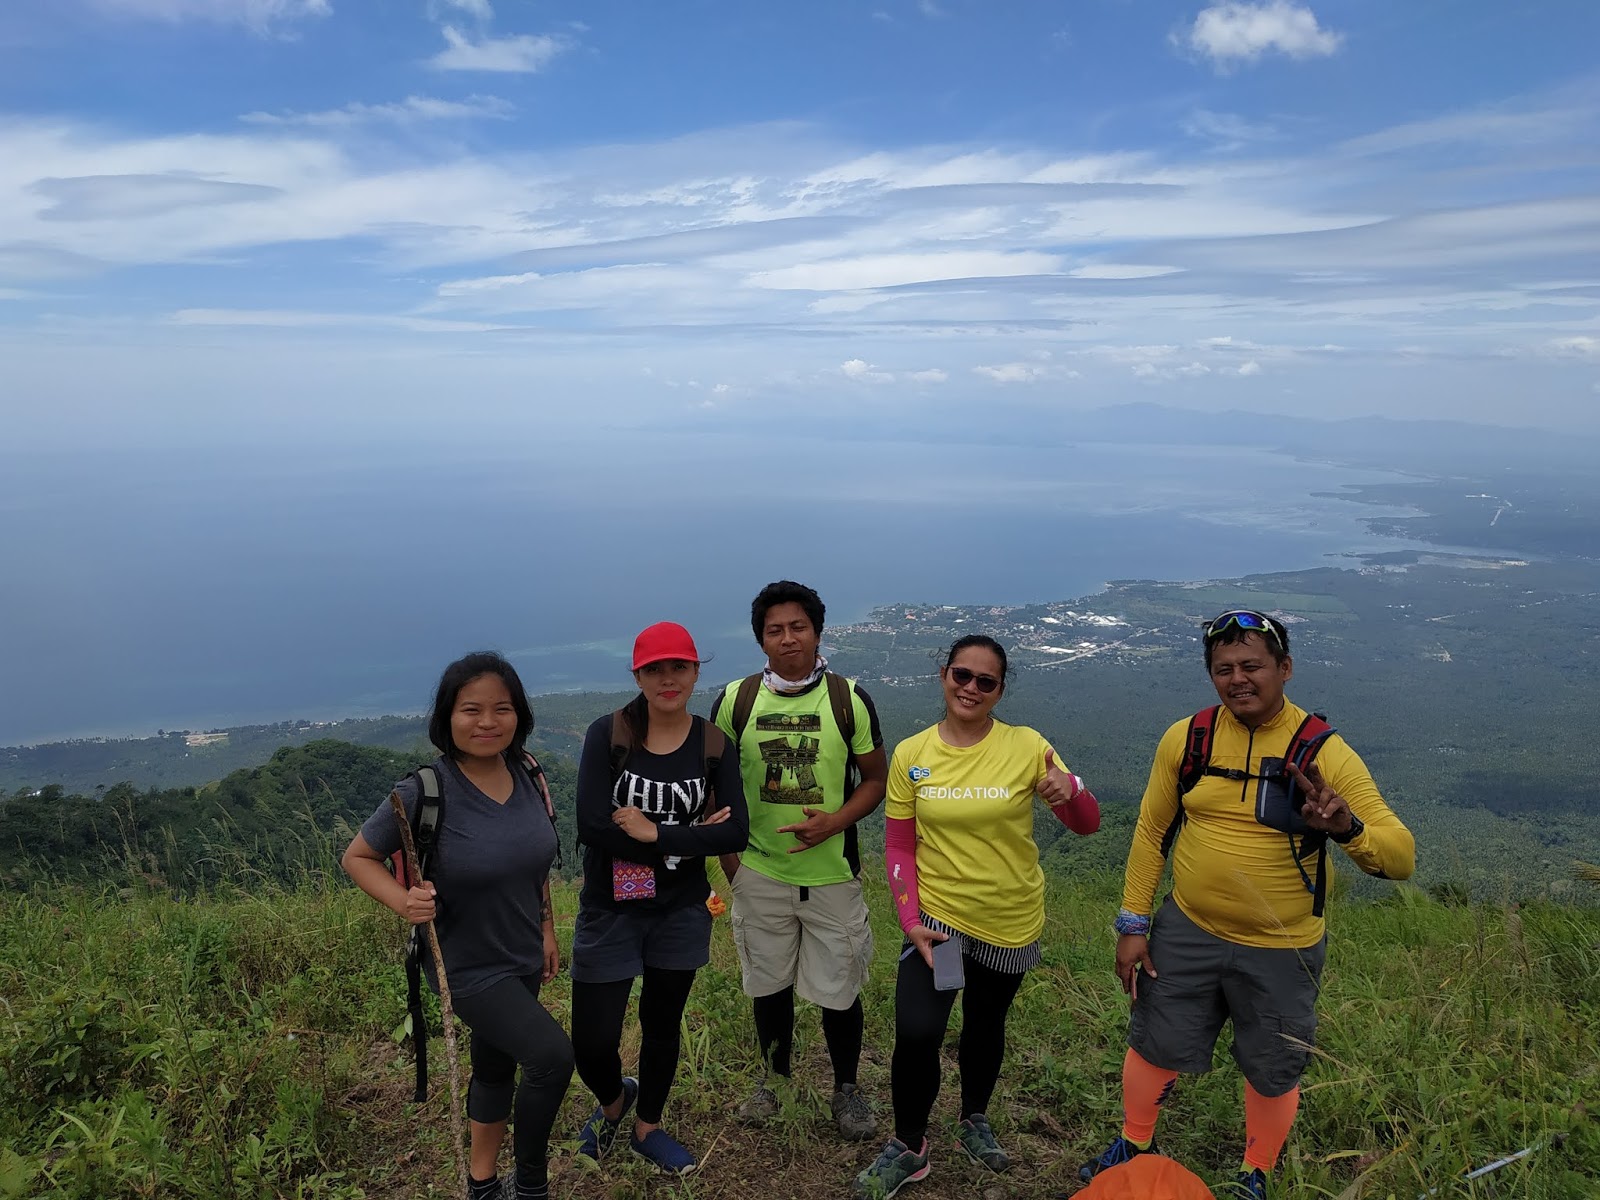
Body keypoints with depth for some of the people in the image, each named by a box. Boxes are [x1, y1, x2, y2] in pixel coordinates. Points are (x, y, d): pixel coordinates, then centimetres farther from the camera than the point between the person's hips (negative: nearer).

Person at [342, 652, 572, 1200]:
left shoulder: (526, 776, -8)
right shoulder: (424, 793, -25)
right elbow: (357, 856, -12)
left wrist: (546, 927, 11)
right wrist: (404, 902, -29)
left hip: (523, 957, 6)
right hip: (467, 966, -6)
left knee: (496, 1066, 23)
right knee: (553, 1055, -16)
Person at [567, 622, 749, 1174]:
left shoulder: (713, 746, -6)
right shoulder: (608, 734, -13)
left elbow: (735, 833, -15)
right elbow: (591, 826, -22)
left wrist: (652, 833, -22)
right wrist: (687, 842, -19)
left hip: (681, 914, 2)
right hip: (609, 911, -2)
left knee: (662, 1025, 19)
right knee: (592, 1042, 2)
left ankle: (647, 1129, 45)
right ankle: (614, 1100, 38)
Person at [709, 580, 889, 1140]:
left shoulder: (849, 699, -6)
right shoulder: (735, 700, -5)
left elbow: (875, 778, 0)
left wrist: (833, 823, -16)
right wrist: (729, 858, -1)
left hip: (833, 873, -1)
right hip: (760, 873, 1)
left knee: (839, 989, 8)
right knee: (770, 985, 16)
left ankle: (846, 1089, 33)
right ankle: (774, 1079, 40)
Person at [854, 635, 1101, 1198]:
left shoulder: (1027, 746, -12)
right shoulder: (910, 754, -9)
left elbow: (1086, 825, -11)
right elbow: (899, 846, -2)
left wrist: (1070, 791, -33)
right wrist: (911, 921, -11)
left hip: (1011, 923, 1)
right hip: (937, 918, -1)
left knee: (986, 1025, 20)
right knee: (916, 1033, -12)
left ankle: (974, 1121, 47)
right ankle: (907, 1149, 14)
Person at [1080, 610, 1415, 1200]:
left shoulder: (1324, 752, -15)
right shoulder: (1185, 738, -8)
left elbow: (1401, 857, -18)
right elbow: (1151, 830, 2)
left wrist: (1348, 827, -39)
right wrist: (1133, 923, 2)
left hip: (1281, 951, -2)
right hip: (1187, 934, 2)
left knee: (1272, 1073, 15)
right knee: (1155, 1047, 15)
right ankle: (1134, 1145, 44)